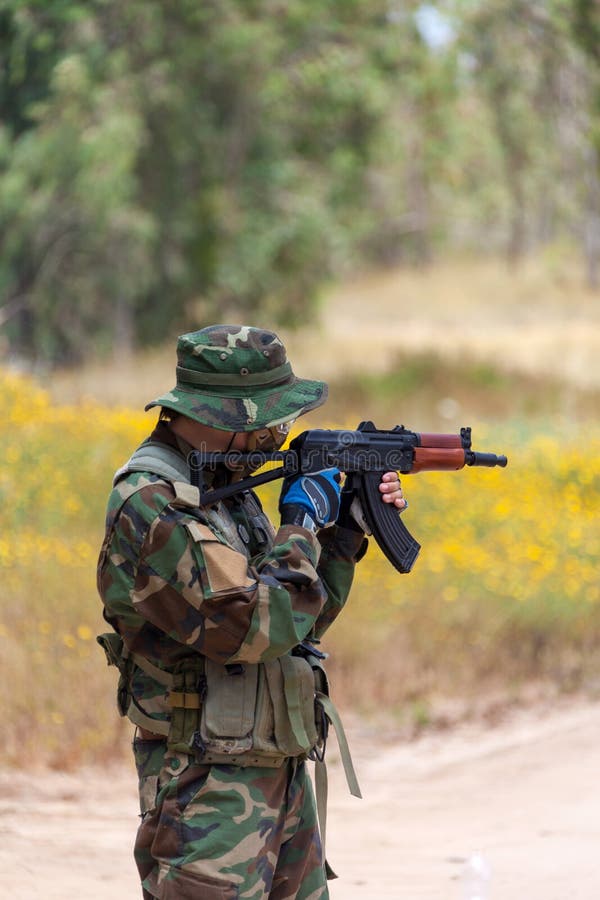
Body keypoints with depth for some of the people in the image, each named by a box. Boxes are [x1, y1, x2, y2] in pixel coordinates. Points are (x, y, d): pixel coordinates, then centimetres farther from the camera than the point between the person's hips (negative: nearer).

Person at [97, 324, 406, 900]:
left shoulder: (223, 485, 12)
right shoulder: (152, 507, -18)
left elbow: (306, 619, 19)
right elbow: (252, 628, -26)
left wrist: (346, 530, 7)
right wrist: (303, 522, -13)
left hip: (281, 778, 10)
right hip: (209, 789, -10)